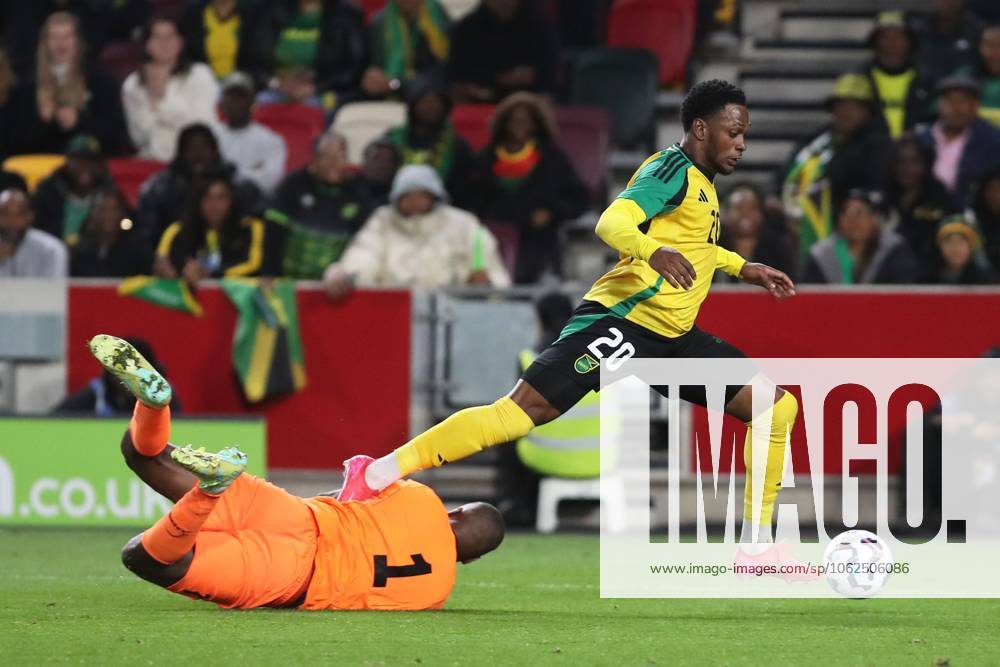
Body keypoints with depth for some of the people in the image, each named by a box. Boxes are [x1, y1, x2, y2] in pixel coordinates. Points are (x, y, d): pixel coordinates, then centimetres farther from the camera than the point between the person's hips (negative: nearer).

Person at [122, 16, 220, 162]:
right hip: (153, 159, 1)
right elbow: (139, 136, 4)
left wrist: (164, 97, -7)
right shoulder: (132, 85, 12)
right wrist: (152, 100, -7)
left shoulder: (200, 75, 6)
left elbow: (204, 125, -6)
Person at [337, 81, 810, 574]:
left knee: (777, 406, 3)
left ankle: (756, 546, 8)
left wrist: (741, 266, 37)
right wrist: (653, 250, -44)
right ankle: (377, 474, -17)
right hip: (621, 319, -9)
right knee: (521, 411, -21)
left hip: (671, 337, 9)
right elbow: (612, 223, -26)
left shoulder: (701, 183, 19)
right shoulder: (674, 169, -8)